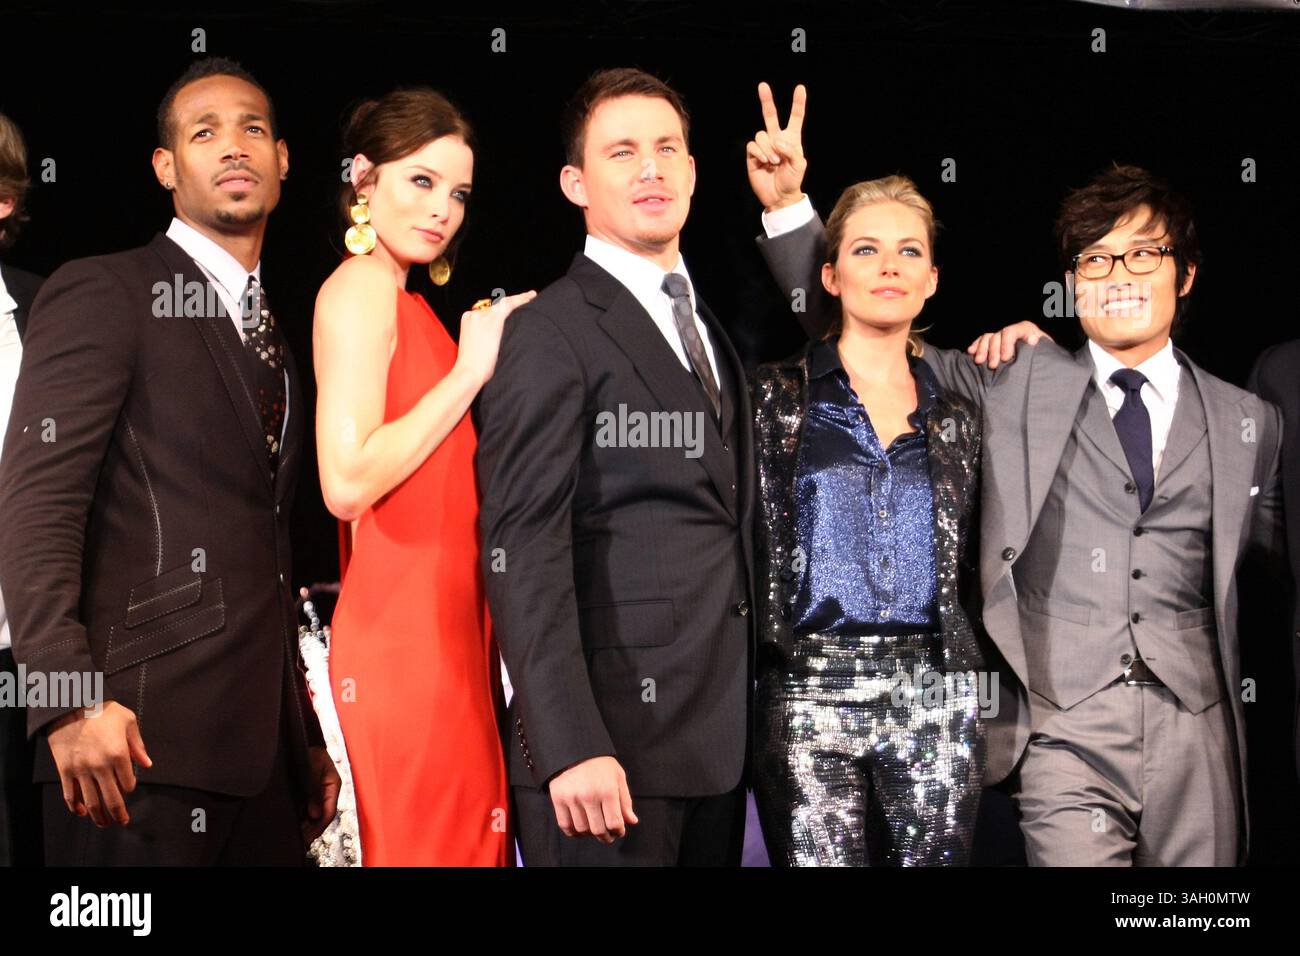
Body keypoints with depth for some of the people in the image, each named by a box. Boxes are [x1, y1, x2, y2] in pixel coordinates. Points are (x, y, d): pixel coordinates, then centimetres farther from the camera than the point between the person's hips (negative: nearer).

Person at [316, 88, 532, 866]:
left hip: (446, 624, 9)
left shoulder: (403, 300, 19)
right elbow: (348, 481, -20)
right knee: (430, 843, -5)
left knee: (467, 836, 11)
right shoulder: (362, 285, -9)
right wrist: (469, 372, -14)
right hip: (405, 633, -9)